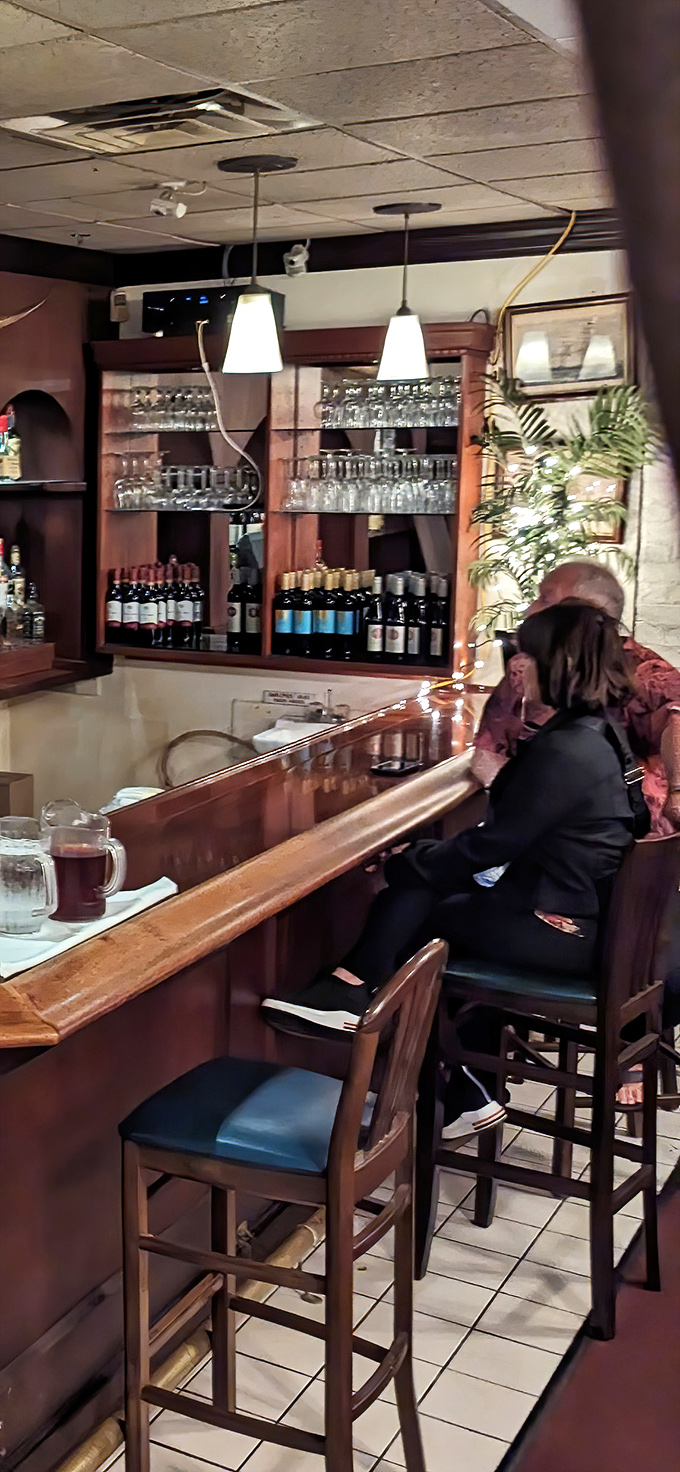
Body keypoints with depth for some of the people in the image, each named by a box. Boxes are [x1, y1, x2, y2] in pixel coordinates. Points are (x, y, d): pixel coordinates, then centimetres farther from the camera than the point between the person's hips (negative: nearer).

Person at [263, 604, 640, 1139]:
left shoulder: (565, 751, -23)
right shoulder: (599, 733, 7)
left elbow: (491, 844, -18)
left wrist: (406, 864, -6)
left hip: (562, 929, -9)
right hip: (588, 909, 9)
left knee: (415, 918, -2)